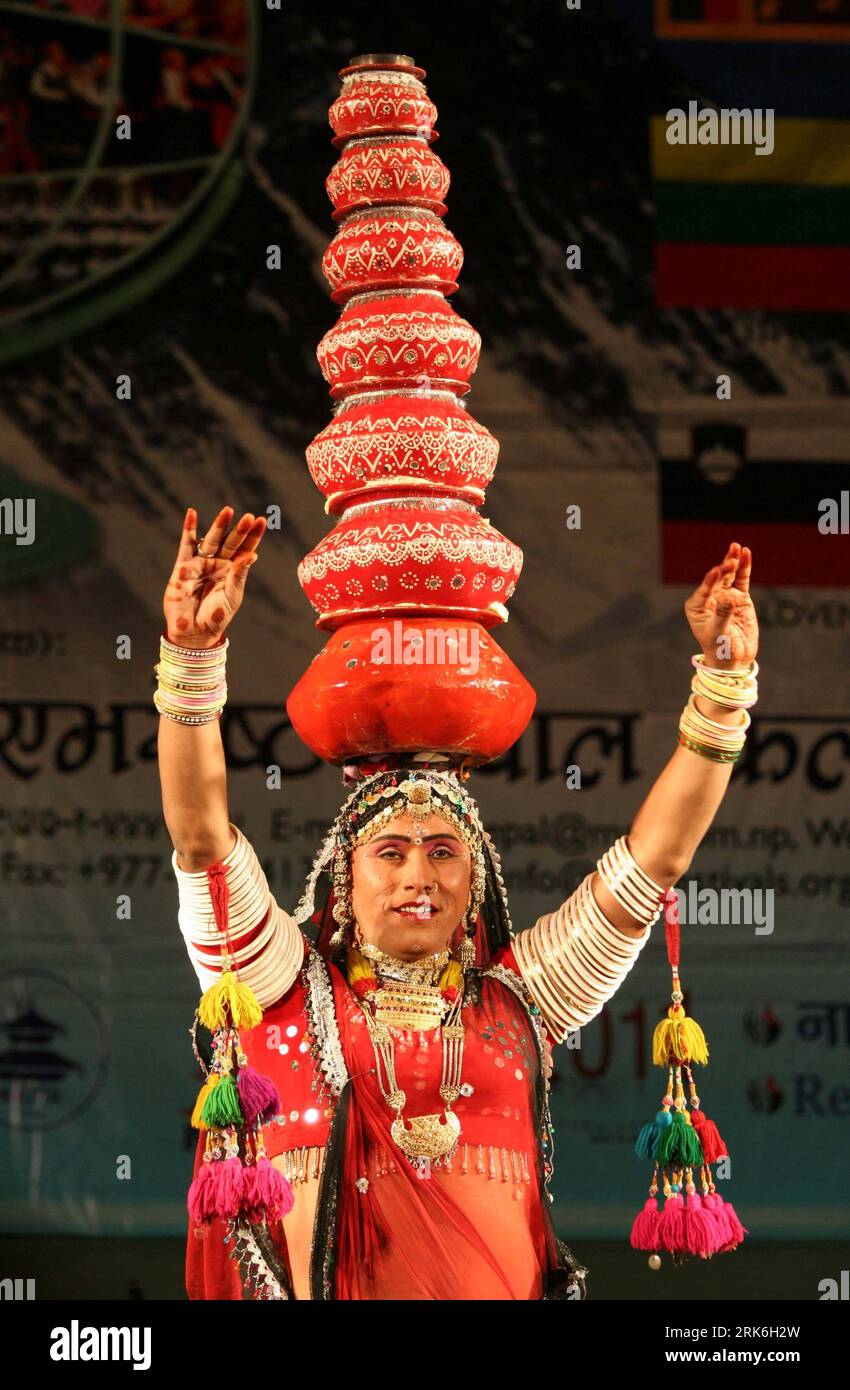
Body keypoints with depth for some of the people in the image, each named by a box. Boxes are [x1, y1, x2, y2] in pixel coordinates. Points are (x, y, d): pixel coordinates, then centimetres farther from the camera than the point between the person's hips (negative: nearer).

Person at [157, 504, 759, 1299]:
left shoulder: (517, 998, 16)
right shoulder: (285, 987, 12)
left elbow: (655, 855, 15)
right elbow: (201, 835, 2)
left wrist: (723, 682, 9)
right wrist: (192, 654, -8)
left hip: (504, 1288, 2)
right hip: (316, 1291, -2)